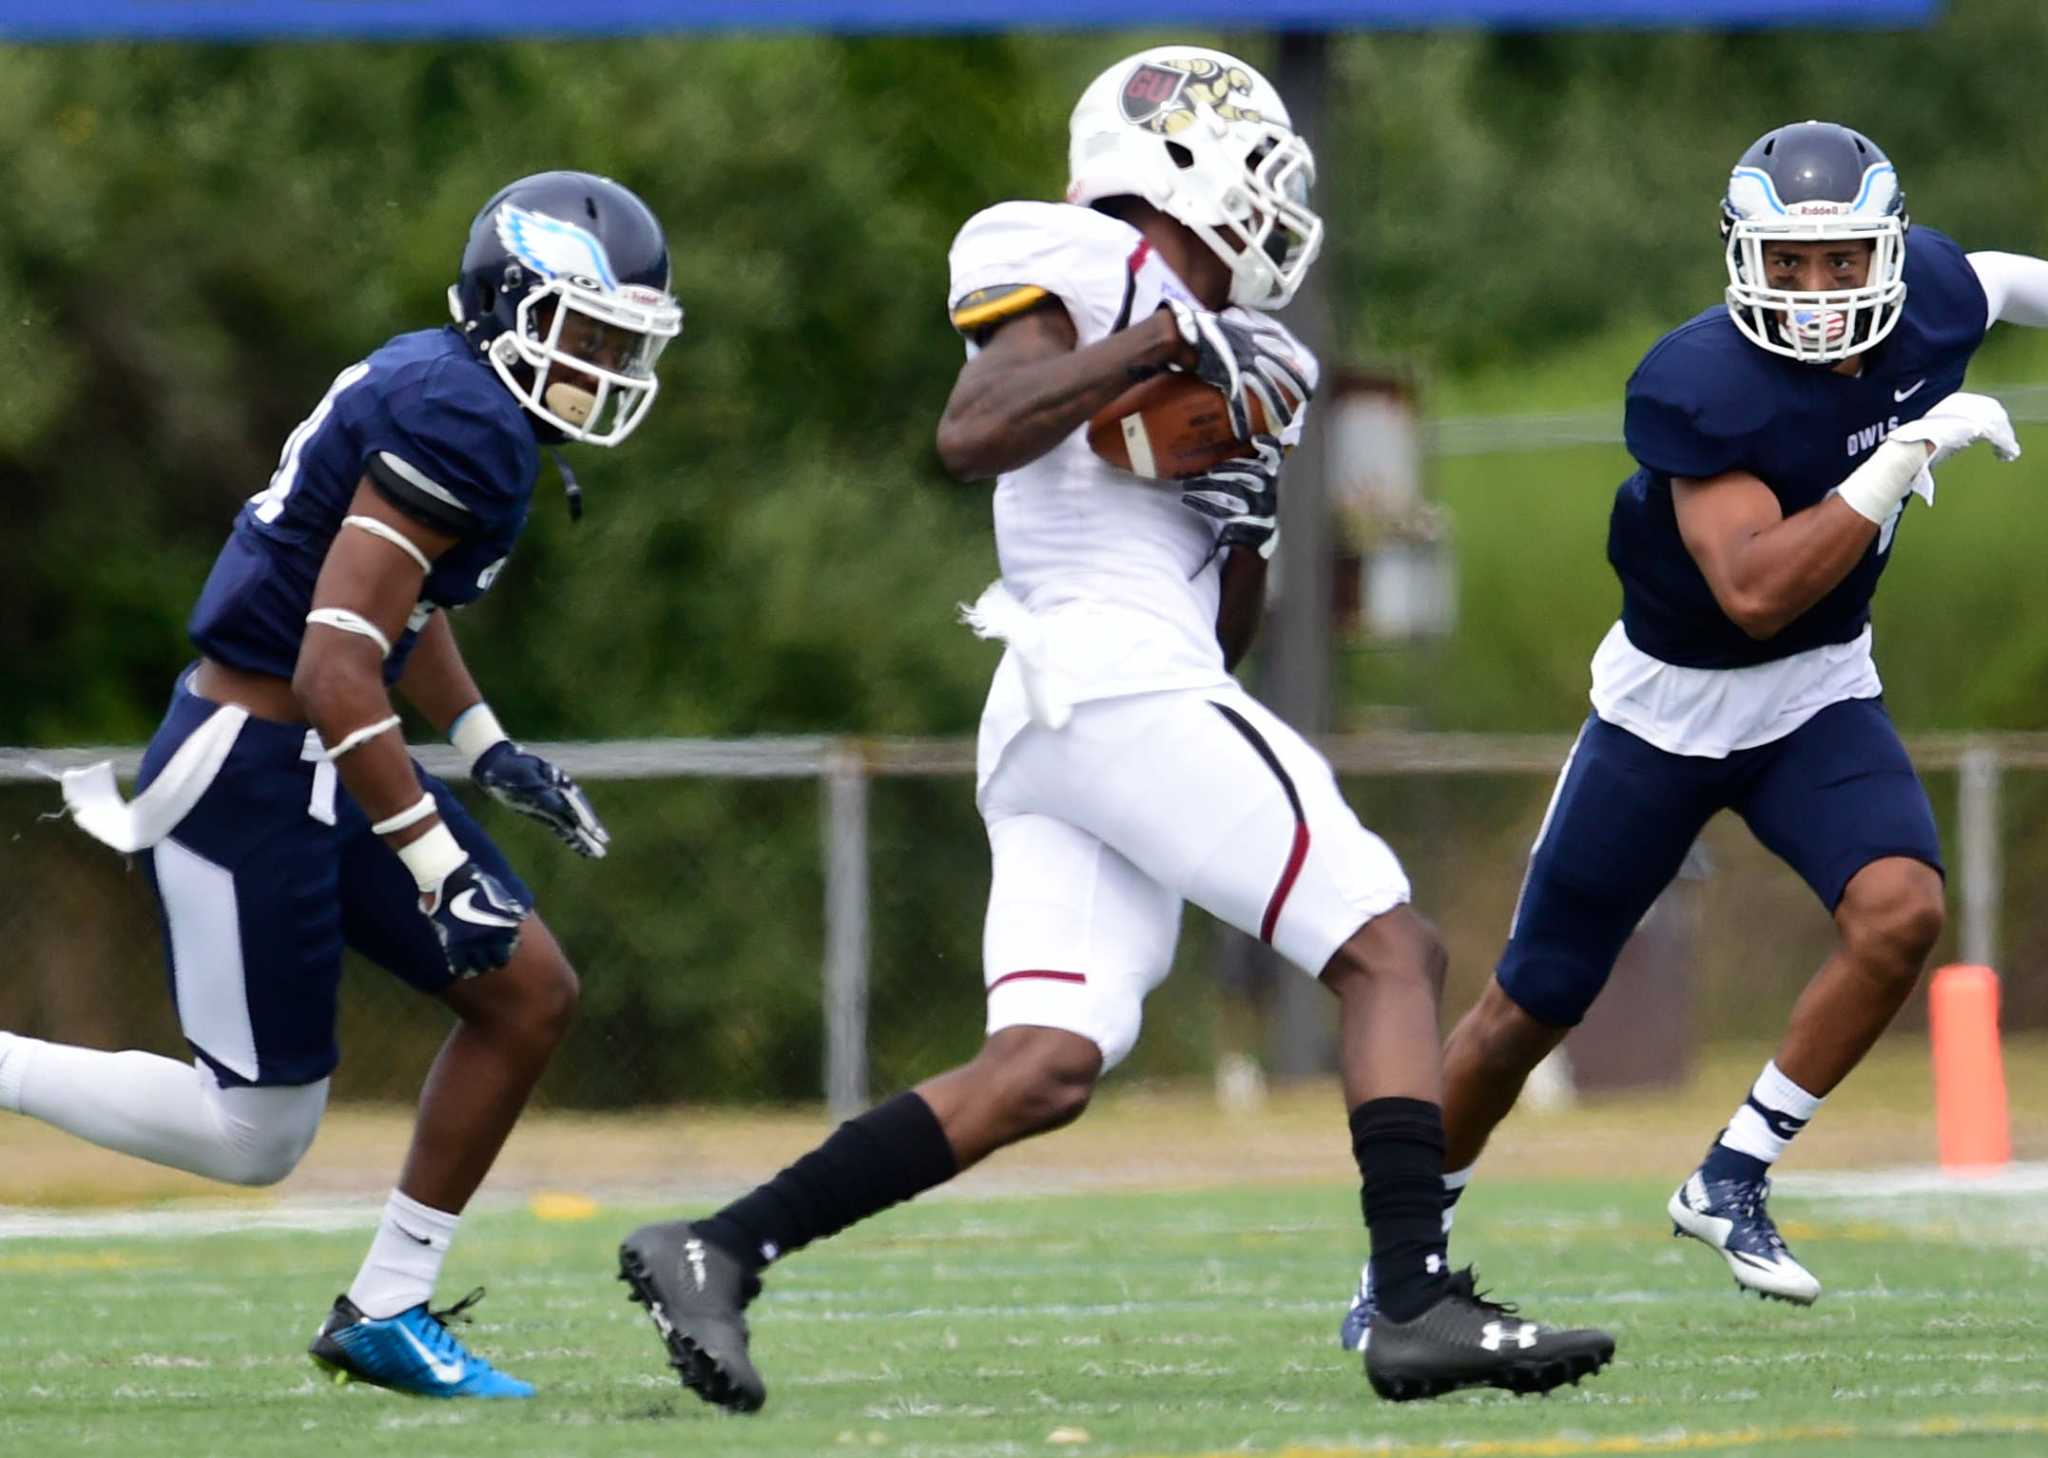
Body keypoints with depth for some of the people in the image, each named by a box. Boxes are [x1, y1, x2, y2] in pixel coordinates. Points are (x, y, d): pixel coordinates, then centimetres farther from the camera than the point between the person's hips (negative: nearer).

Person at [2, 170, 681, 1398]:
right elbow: (335, 670, -27)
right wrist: (439, 869, -26)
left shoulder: (441, 384, 9)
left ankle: (389, 1311, 16)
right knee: (255, 1137, -2)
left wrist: (486, 748, 19)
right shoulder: (463, 423, -22)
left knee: (530, 998, 9)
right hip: (247, 776, -10)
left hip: (323, 767, 10)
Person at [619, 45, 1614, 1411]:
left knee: (1044, 1069, -4)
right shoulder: (1084, 268, 3)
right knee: (1392, 952, -8)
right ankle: (1422, 1306, -17)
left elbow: (1222, 640, 28)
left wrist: (1248, 511, 10)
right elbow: (970, 433, -15)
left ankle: (717, 1252, -8)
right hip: (1113, 675, -9)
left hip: (1049, 730, 9)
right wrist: (1159, 347, -12)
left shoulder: (1211, 345, 28)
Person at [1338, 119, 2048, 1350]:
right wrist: (1906, 455, -41)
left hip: (1822, 695, 4)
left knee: (1901, 911, -24)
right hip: (1672, 703, -4)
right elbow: (1755, 591, -40)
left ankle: (1731, 1182, -8)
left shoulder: (1933, 301, -13)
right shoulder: (1702, 386, -31)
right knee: (1534, 1005, 6)